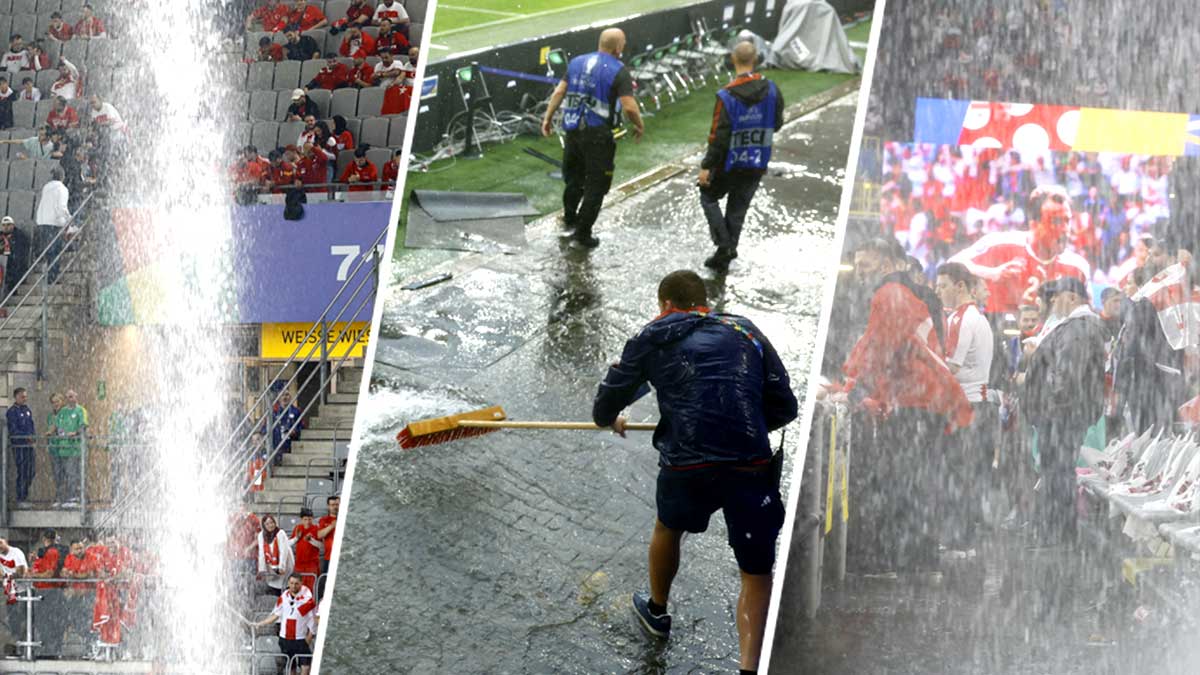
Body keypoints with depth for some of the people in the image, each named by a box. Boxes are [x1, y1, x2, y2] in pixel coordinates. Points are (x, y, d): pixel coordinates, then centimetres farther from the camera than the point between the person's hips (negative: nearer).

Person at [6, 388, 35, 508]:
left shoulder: (27, 410, 14)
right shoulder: (12, 411, -7)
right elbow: (13, 430, -13)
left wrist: (34, 436, -2)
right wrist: (26, 436, -22)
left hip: (30, 445, 7)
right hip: (19, 446, -7)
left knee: (32, 472, 9)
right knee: (22, 473, -6)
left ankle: (24, 497, 21)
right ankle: (20, 500, 0)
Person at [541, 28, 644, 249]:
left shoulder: (577, 62, 7)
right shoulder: (619, 71, -12)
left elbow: (559, 92, 5)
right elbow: (629, 107, -19)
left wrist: (548, 117, 12)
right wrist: (639, 125, -2)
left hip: (573, 129, 6)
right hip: (598, 133, -6)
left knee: (573, 176, 25)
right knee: (596, 185, 5)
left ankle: (570, 218, 43)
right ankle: (582, 234, 7)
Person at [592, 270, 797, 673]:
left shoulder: (653, 339, 13)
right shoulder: (745, 331, 17)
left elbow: (607, 403, 20)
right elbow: (785, 408, 15)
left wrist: (609, 420, 44)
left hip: (687, 464, 0)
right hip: (751, 464, 0)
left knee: (669, 527, 33)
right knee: (757, 574, 11)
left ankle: (657, 611, 56)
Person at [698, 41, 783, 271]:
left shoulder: (726, 96, -21)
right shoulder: (771, 90, -7)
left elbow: (719, 136, -20)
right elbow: (777, 124, 4)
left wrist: (706, 166, -13)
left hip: (730, 163, -4)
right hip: (757, 164, 4)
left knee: (709, 197, 18)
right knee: (738, 208, 16)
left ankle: (724, 244, 4)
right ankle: (724, 256, 22)